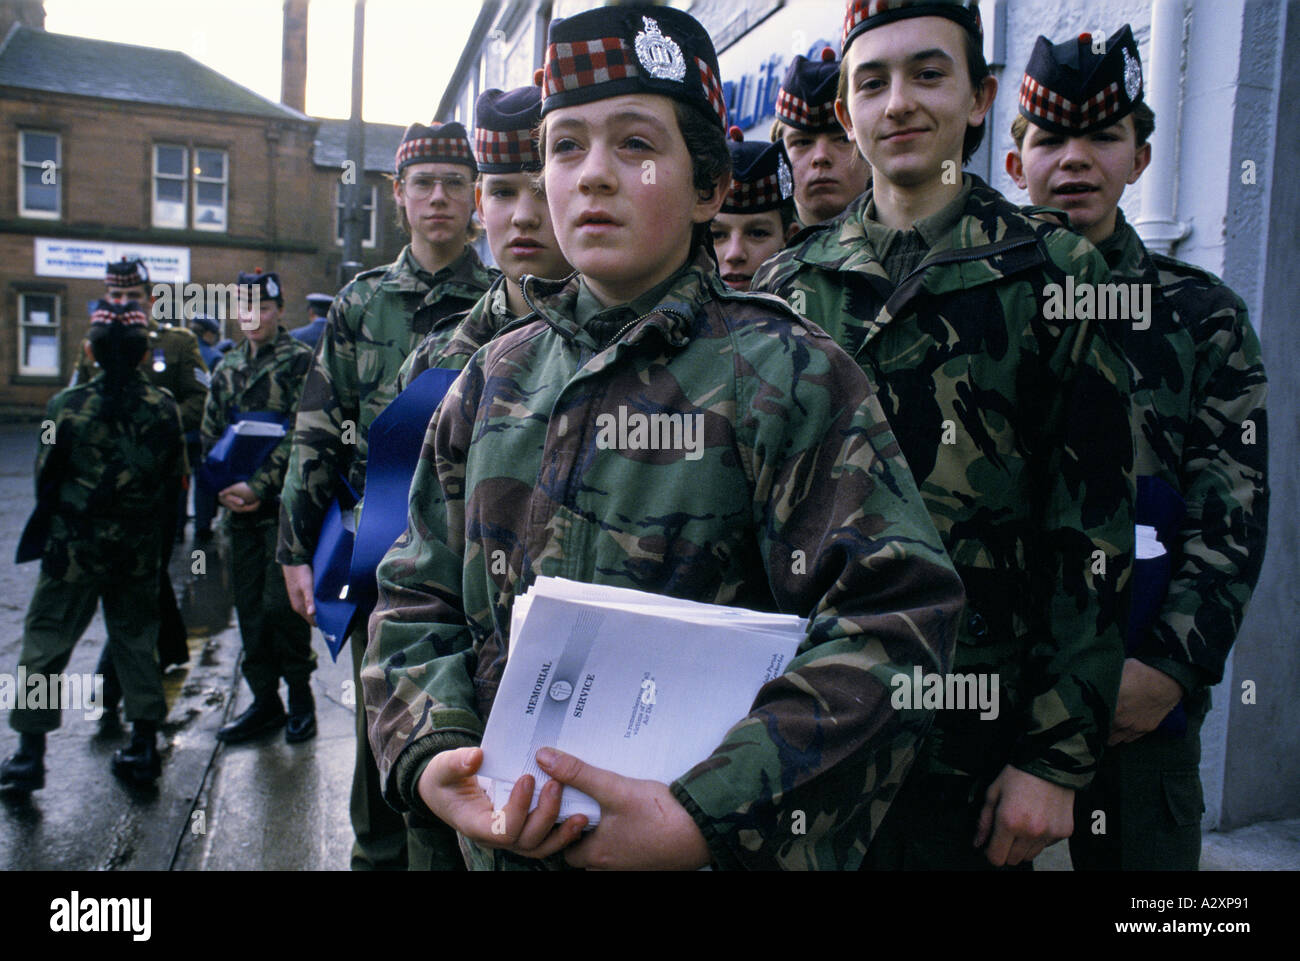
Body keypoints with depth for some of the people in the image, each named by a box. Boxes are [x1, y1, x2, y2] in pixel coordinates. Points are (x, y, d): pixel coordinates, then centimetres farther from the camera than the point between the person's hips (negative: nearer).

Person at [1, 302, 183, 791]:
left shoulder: (68, 406, -12)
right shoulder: (164, 407, -6)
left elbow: (46, 479, -3)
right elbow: (175, 478, 1)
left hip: (75, 549, -2)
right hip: (140, 553, 3)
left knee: (45, 641, 11)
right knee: (137, 641, 14)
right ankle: (144, 747, 18)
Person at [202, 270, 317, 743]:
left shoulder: (301, 360, -3)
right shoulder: (226, 368, 14)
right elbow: (210, 436, 14)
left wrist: (259, 486, -18)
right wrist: (224, 487, -2)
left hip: (285, 504, -6)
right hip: (239, 508, 6)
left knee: (281, 604, -6)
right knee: (249, 607, 9)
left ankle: (300, 695, 13)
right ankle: (265, 700, 22)